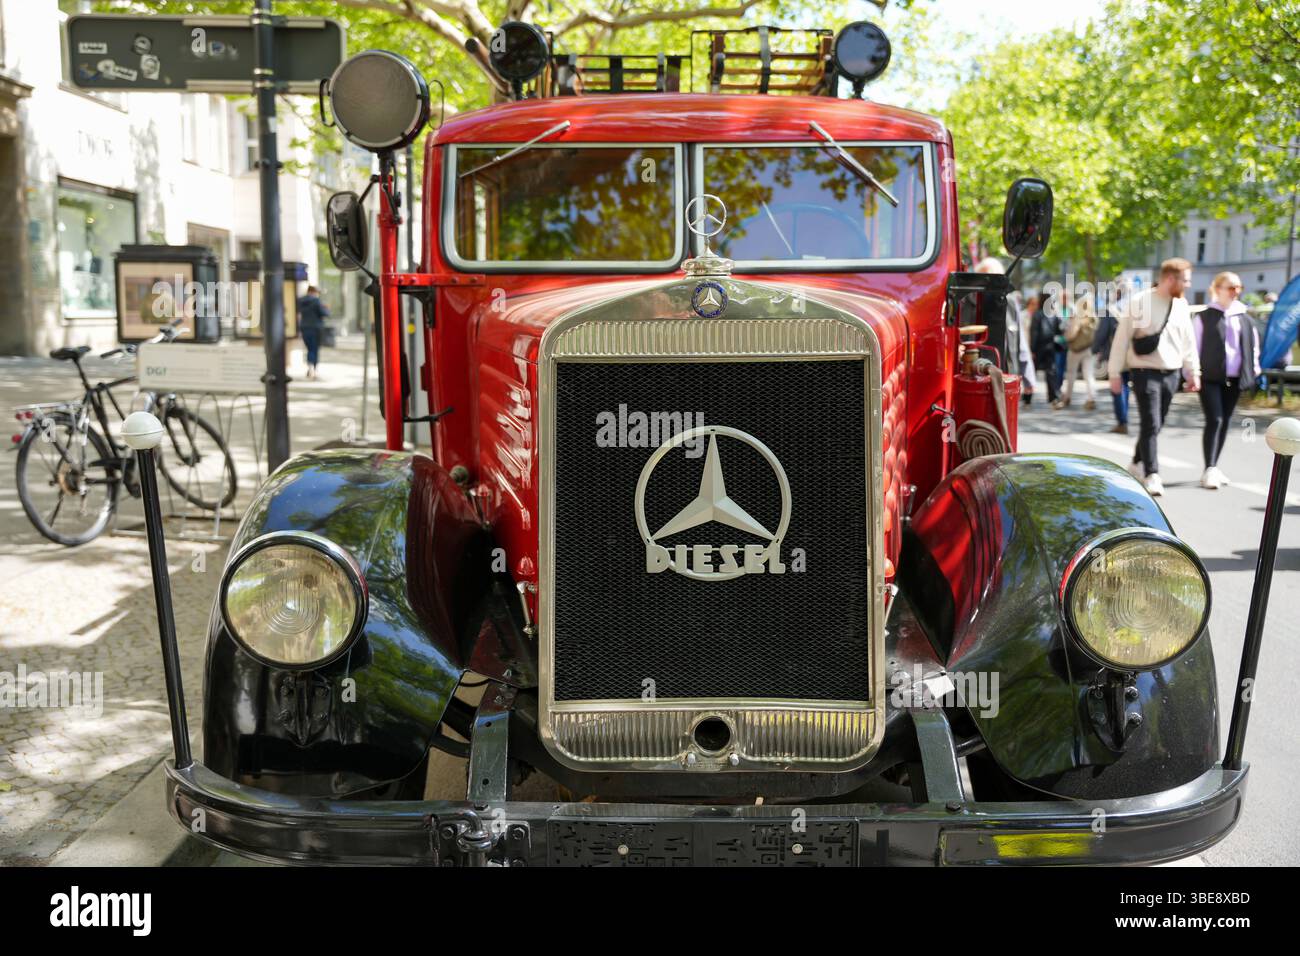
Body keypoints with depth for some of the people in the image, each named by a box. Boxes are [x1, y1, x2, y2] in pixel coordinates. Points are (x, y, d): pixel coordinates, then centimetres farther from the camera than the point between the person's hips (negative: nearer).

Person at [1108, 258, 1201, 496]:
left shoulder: (1182, 305, 9)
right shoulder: (1139, 303, -9)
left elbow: (1188, 340, 18)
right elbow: (1122, 339, -6)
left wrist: (1193, 371, 16)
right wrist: (1115, 373, -7)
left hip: (1171, 373, 6)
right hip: (1145, 372, -6)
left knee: (1155, 425, 12)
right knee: (1150, 425, -11)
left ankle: (1137, 465, 29)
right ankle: (1151, 475, -8)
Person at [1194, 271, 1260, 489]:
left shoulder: (1244, 319, 10)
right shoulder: (1204, 317, -2)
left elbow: (1254, 346, 17)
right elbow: (1194, 347, -2)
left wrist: (1254, 369, 7)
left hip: (1234, 379, 5)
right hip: (1210, 378, -5)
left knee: (1225, 422, 10)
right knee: (1214, 420, -13)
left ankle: (1213, 468, 21)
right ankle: (1209, 470, -13)